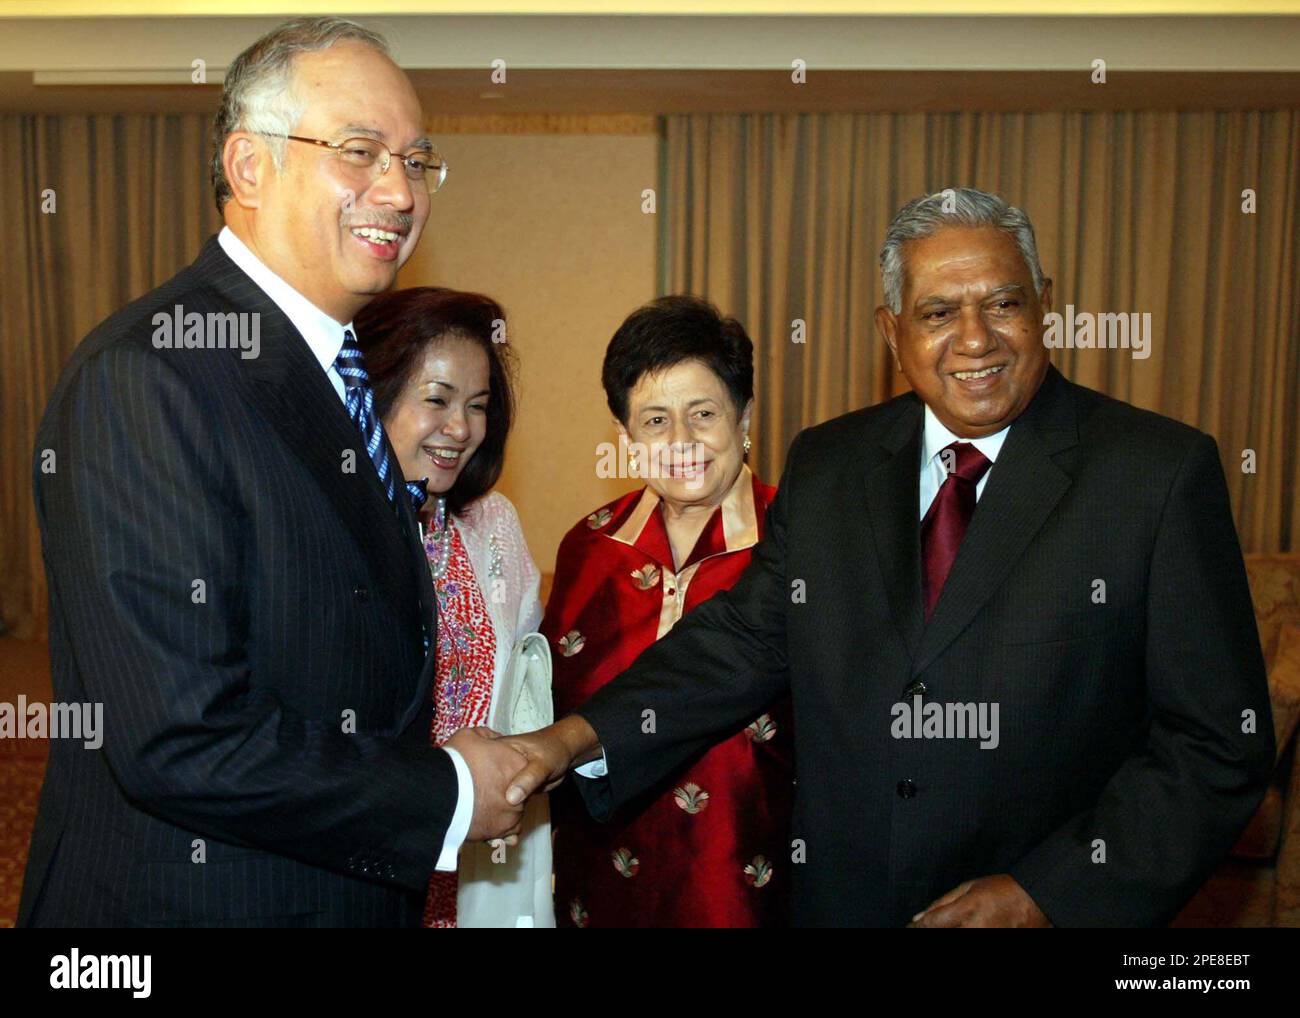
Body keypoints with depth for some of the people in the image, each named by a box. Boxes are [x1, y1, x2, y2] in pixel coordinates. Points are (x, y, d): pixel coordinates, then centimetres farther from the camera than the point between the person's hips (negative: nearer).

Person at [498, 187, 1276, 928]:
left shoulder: (1162, 472, -11)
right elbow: (749, 636, 4)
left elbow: (1220, 743, -11)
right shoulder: (826, 466, 1)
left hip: (1060, 904, -3)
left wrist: (1048, 895, -18)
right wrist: (583, 737, -9)